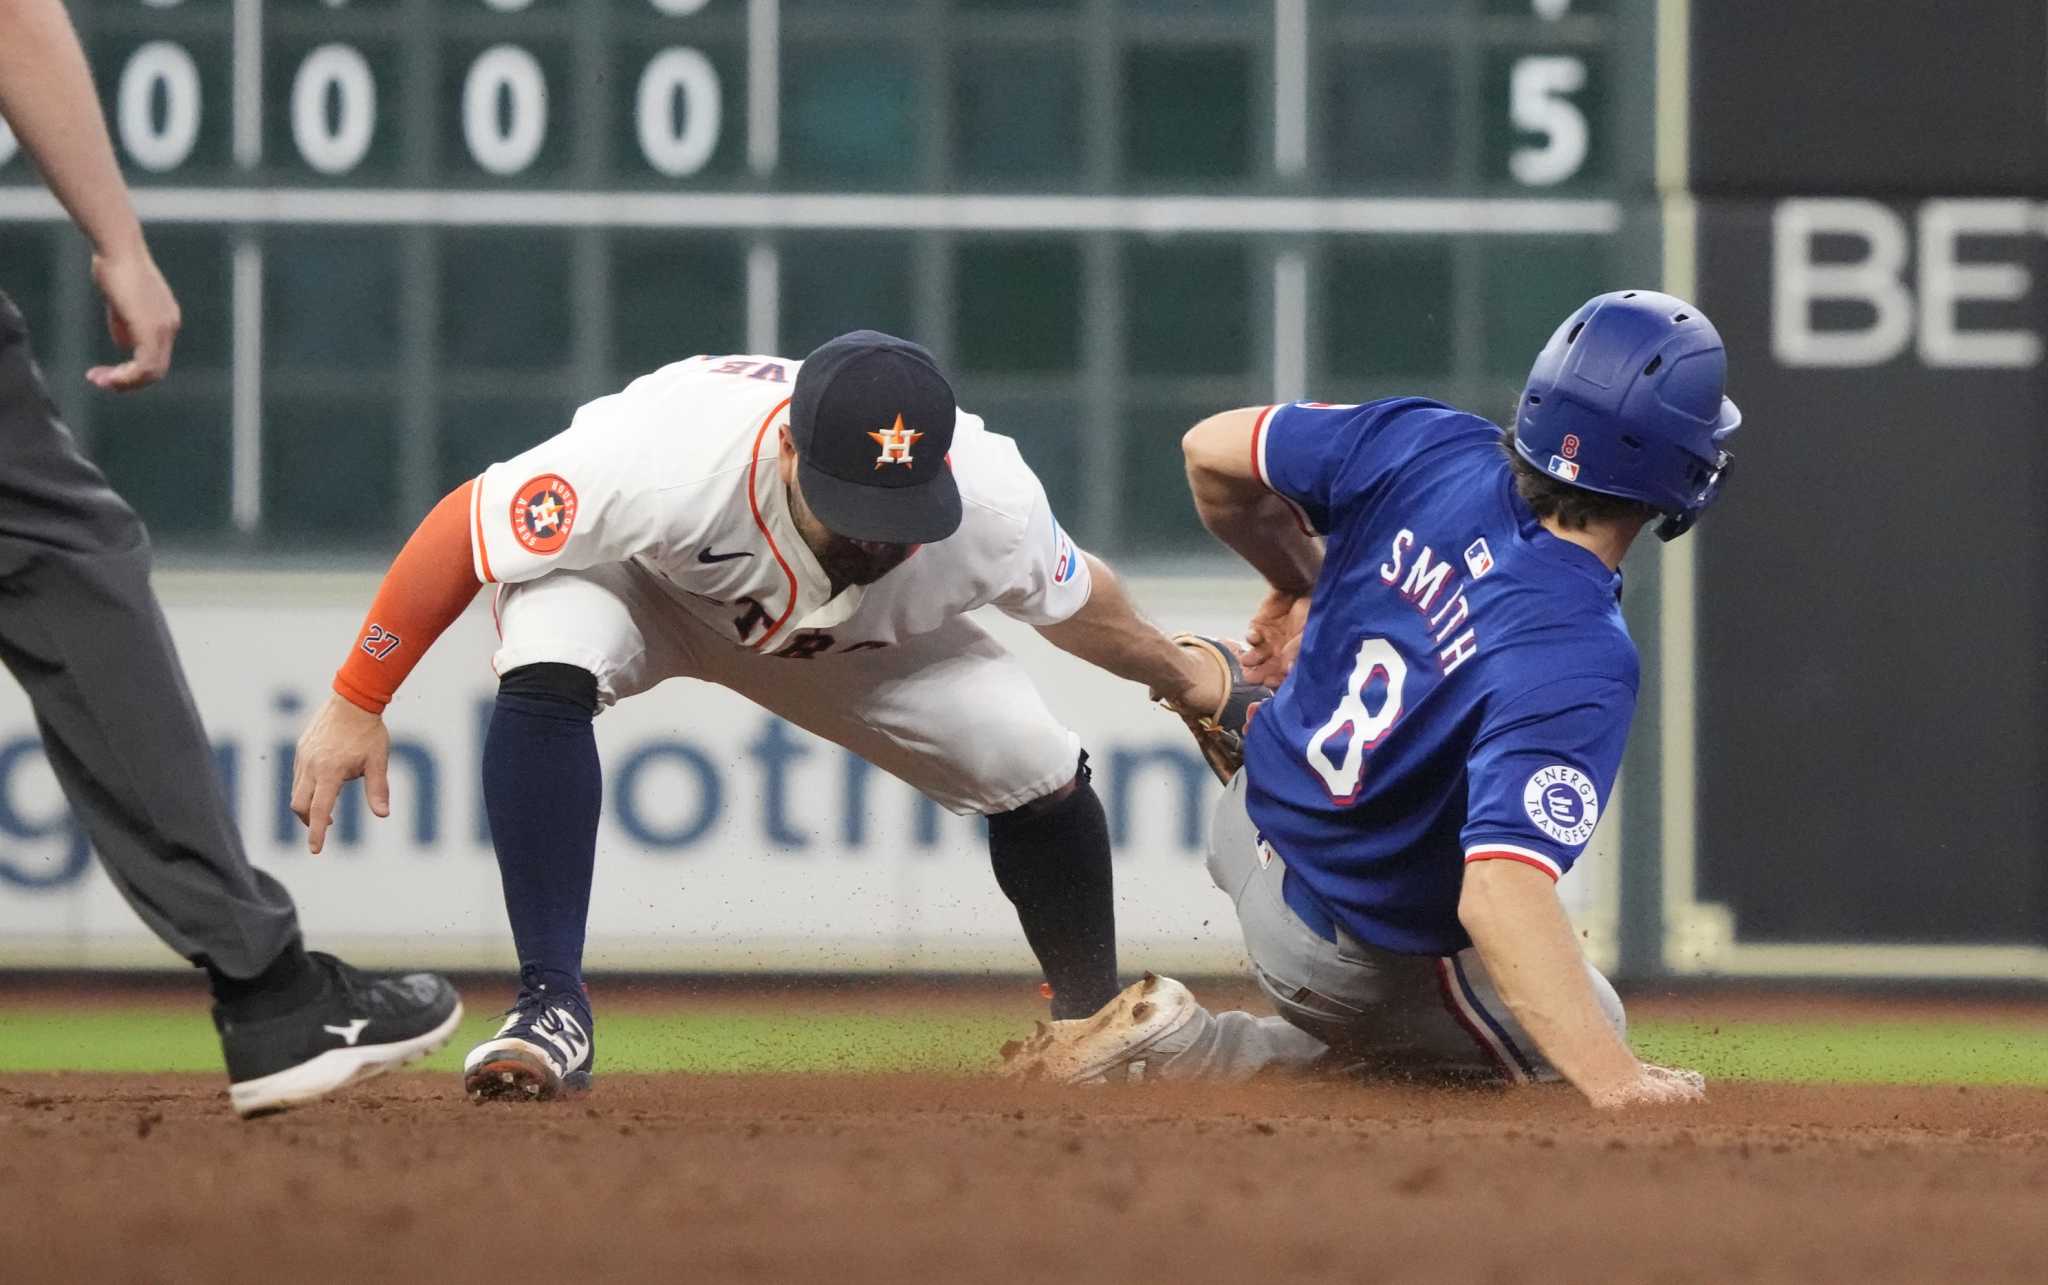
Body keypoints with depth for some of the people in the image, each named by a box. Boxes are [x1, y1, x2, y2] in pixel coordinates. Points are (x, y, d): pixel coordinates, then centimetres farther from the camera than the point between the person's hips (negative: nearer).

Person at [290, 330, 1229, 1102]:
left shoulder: (994, 509, -32)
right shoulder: (666, 459, -45)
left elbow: (1073, 602, -7)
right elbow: (464, 526, -32)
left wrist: (1177, 675, 14)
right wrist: (356, 705, -28)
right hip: (635, 578, -3)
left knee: (1038, 775, -8)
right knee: (546, 675, -37)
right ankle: (552, 1009, -33)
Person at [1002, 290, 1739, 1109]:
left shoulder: (1427, 447, -18)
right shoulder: (1583, 663, -36)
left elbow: (1213, 452, -2)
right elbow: (1500, 889, -45)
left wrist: (1300, 585, 16)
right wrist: (1613, 1077, -47)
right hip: (1358, 960, -8)